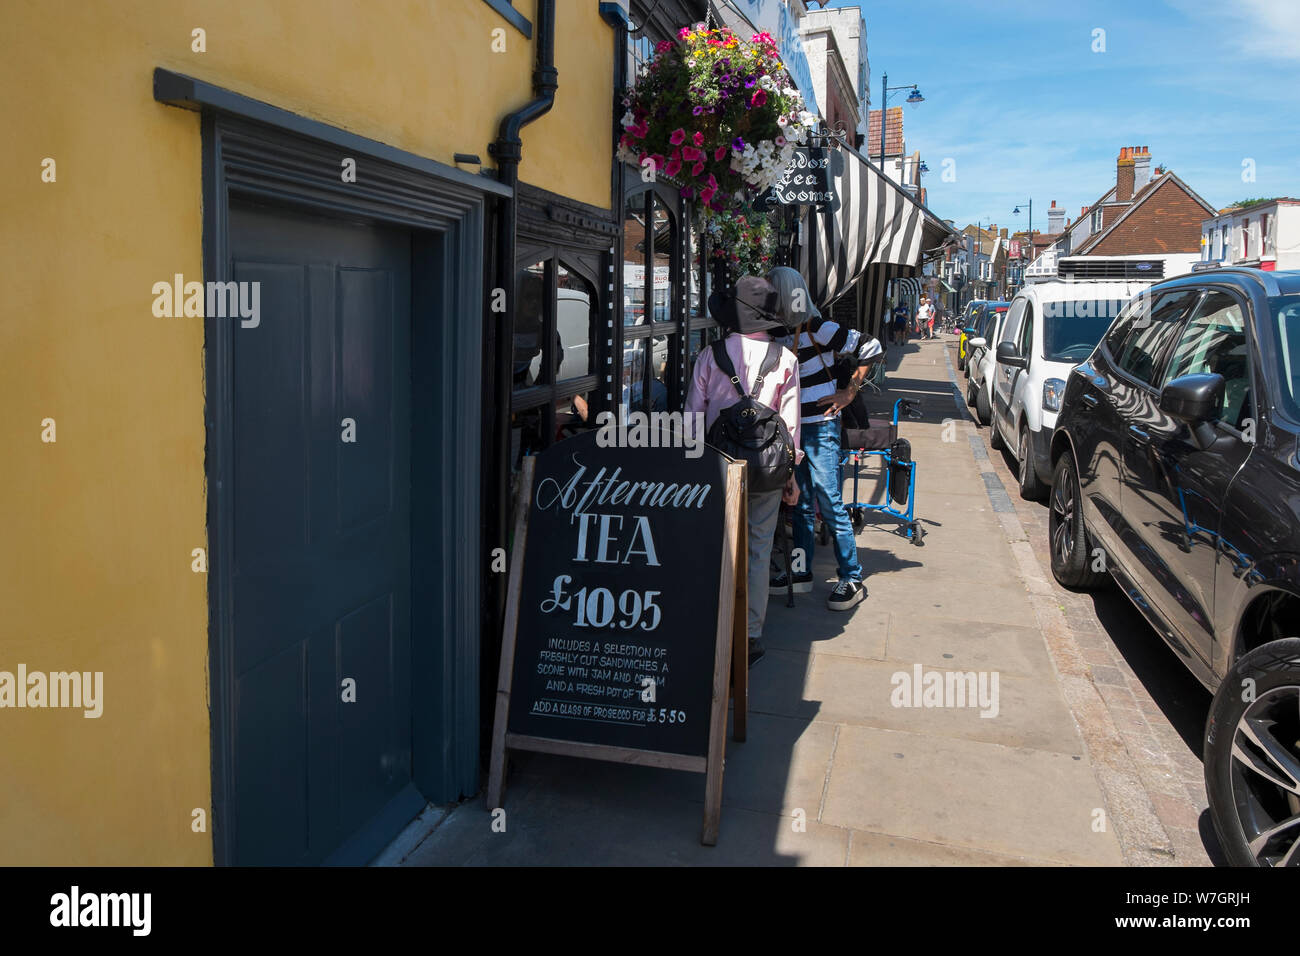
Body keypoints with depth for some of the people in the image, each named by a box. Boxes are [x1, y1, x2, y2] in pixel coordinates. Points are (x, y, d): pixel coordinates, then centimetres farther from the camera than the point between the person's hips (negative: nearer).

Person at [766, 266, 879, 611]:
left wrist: (849, 393, -10)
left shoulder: (817, 329, -13)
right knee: (800, 505, 14)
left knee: (831, 505, -5)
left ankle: (852, 579, 5)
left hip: (820, 429, -7)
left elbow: (869, 347, -11)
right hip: (792, 429, 7)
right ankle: (801, 573, 24)